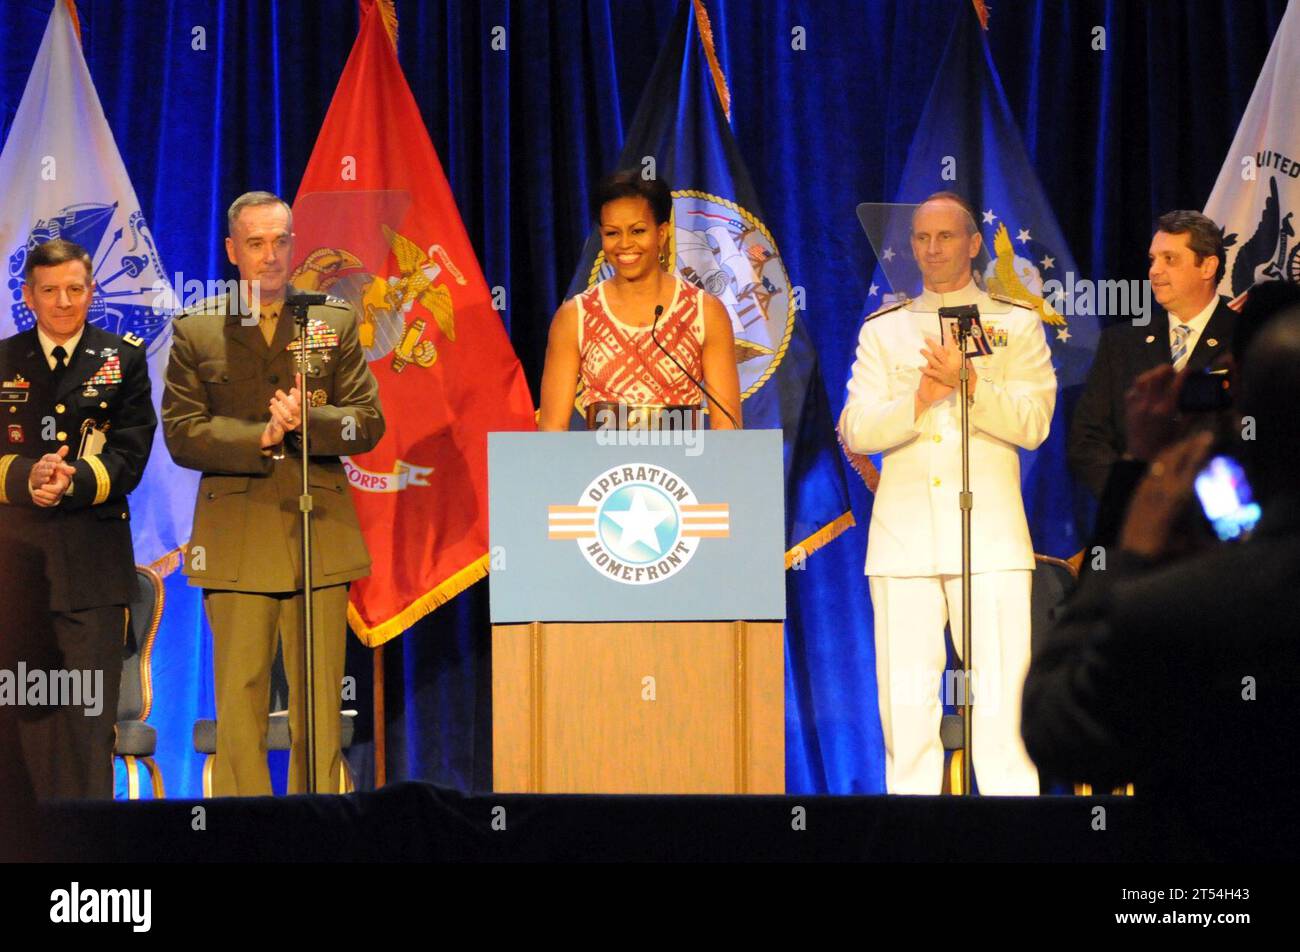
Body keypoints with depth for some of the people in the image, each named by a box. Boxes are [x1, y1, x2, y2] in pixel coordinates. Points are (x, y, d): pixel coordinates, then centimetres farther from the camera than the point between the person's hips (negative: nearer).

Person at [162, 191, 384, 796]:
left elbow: (367, 423, 7)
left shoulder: (334, 324, 12)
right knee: (240, 701, -2)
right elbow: (181, 433, 1)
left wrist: (306, 420, -12)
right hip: (236, 540, -1)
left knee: (318, 703, 1)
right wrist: (258, 437, -12)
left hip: (320, 536, 1)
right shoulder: (196, 331, 8)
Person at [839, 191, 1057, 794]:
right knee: (906, 699, -2)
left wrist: (970, 384, -15)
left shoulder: (1016, 325, 11)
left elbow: (1033, 424, -1)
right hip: (903, 537, 2)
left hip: (990, 534, -2)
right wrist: (918, 402, -10)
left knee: (1002, 699, -8)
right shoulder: (882, 331, 16)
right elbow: (855, 431, 5)